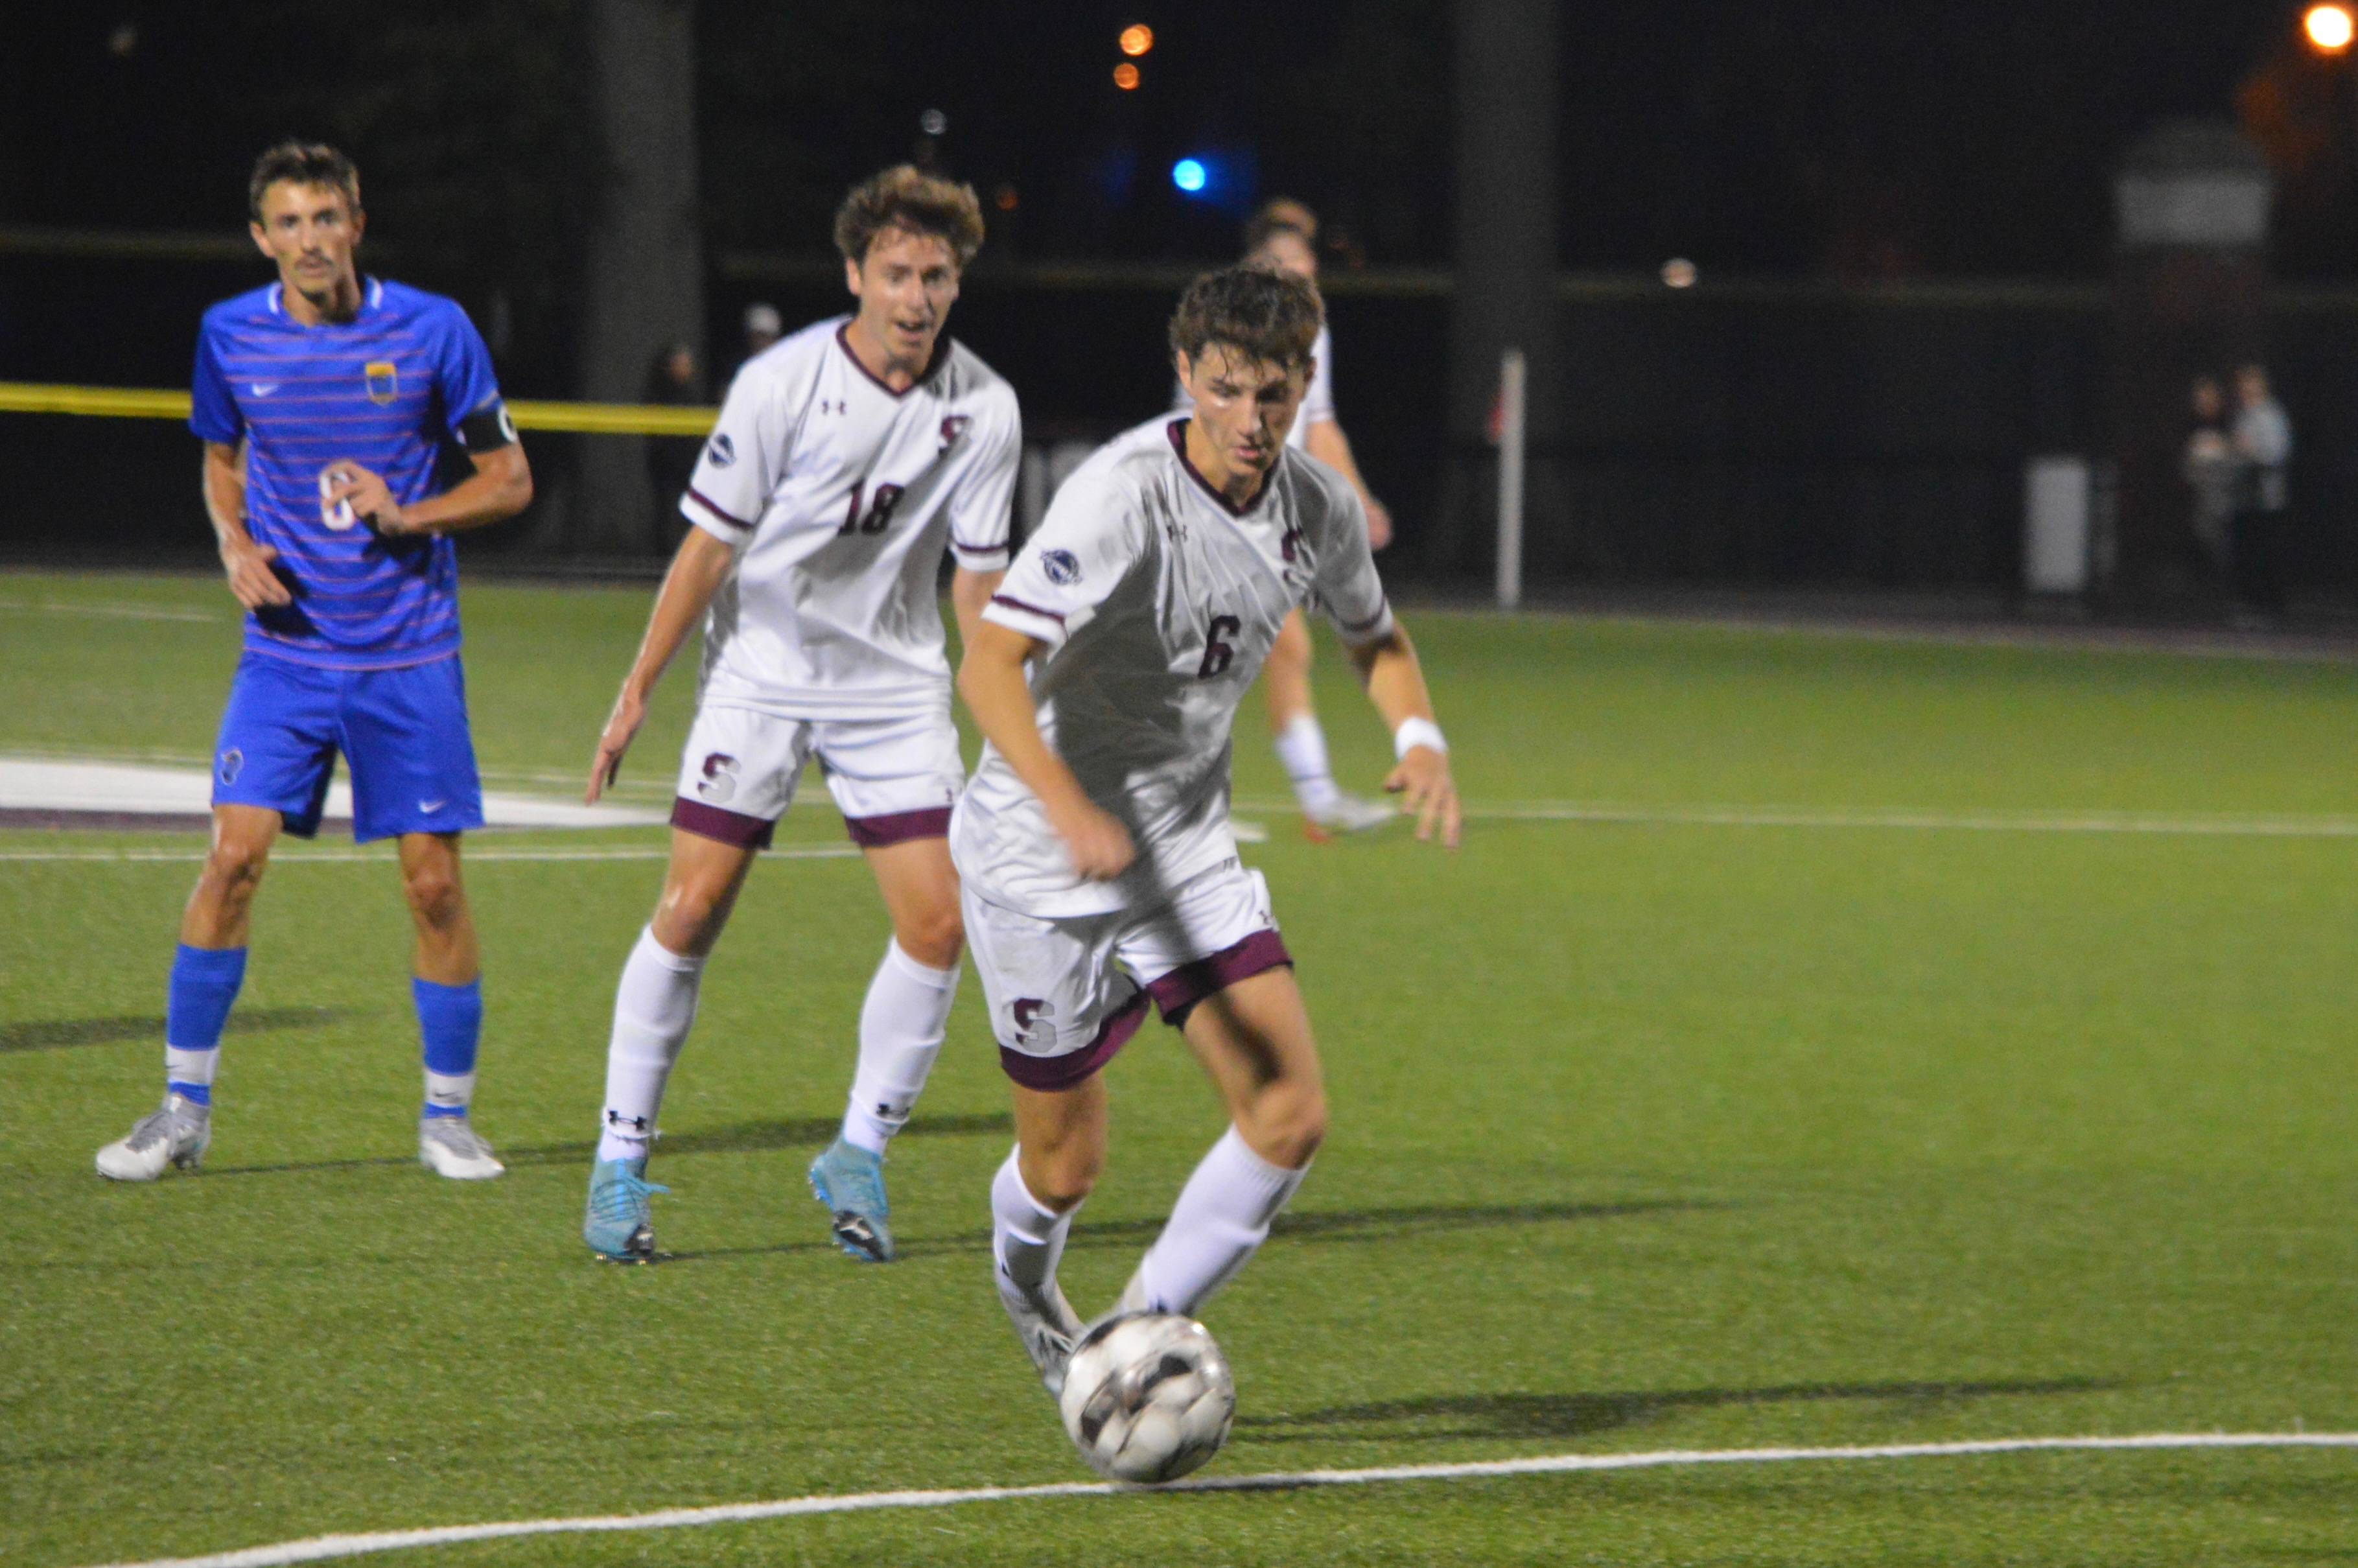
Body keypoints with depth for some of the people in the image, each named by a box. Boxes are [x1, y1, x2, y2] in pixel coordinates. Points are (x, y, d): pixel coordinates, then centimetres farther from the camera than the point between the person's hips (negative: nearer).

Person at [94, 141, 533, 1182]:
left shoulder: (433, 331, -6)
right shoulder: (232, 336, 1)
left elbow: (509, 480, 1)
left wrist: (405, 516, -16)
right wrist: (236, 548, 0)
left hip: (408, 657, -1)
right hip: (286, 651, 1)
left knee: (434, 882, -1)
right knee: (233, 858, -10)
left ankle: (447, 1117, 14)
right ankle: (184, 1109, 1)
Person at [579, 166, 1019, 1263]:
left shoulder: (984, 409, -6)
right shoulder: (782, 383, -14)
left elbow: (980, 578, 3)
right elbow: (711, 544, -7)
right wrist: (637, 693, -5)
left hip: (895, 684, 3)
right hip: (761, 670, -3)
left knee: (937, 923, -8)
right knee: (693, 907, -8)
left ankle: (859, 1156, 9)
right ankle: (620, 1162, 3)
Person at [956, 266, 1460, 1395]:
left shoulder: (1318, 508, -3)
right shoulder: (1122, 494, -23)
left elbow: (1374, 639, 18)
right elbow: (988, 665, -32)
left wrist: (1418, 735, -4)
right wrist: (1067, 809, -47)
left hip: (1188, 856, 5)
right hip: (1040, 865, -5)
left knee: (1289, 1119, -11)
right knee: (1066, 1165, 4)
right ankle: (1026, 1291, 40)